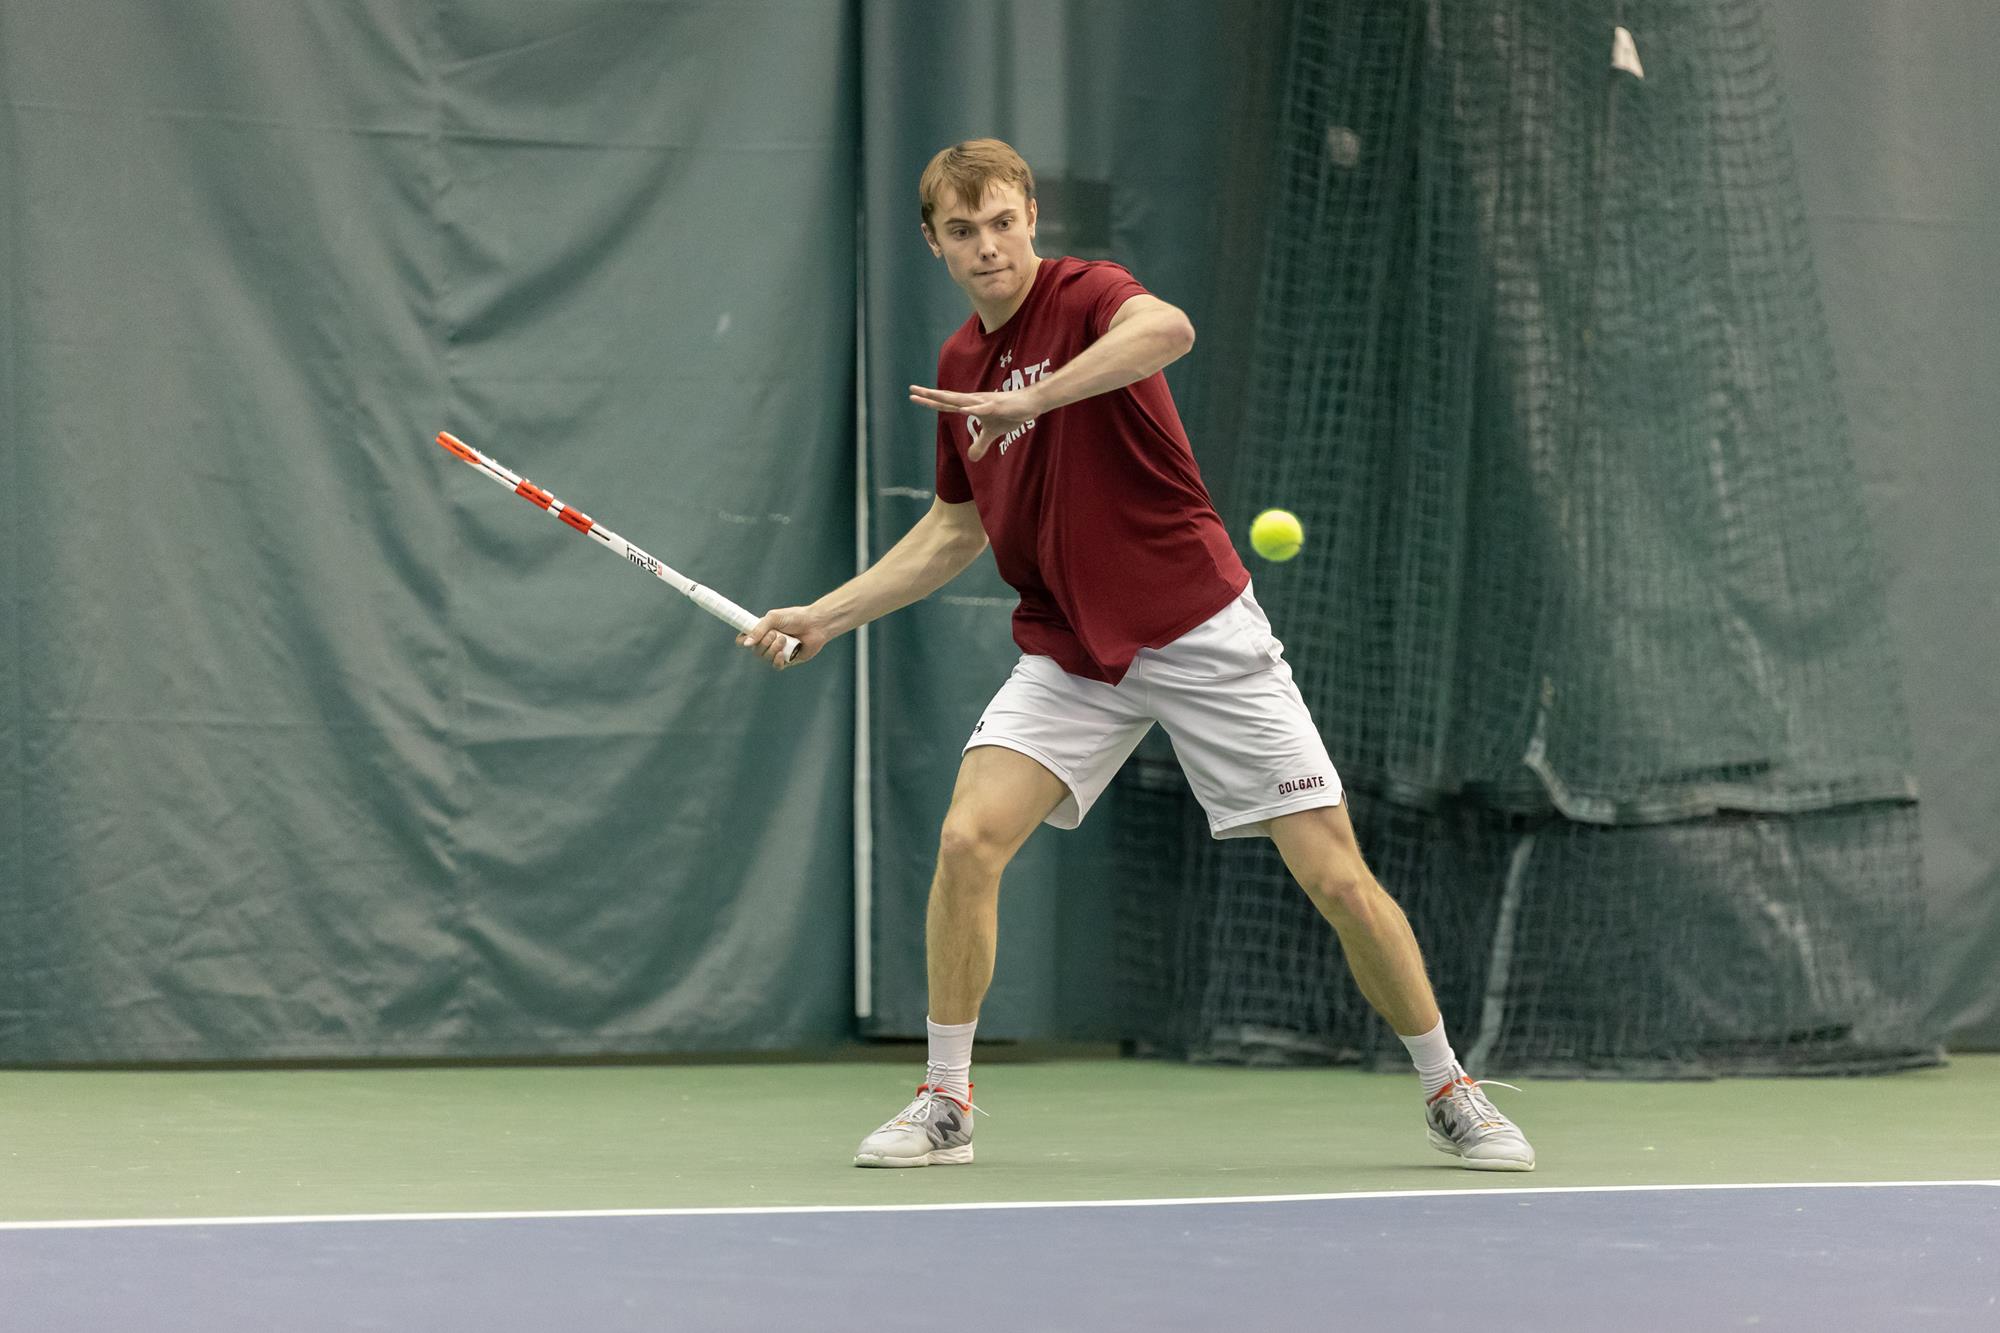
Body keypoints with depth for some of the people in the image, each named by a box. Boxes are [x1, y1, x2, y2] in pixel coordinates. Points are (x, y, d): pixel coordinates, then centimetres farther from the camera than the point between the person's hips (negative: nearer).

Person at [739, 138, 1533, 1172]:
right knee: (968, 838, -16)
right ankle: (945, 1104, -2)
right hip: (1069, 654, 5)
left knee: (1336, 876, -6)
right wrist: (824, 616, 17)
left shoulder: (1084, 295, -12)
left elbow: (1169, 329, -38)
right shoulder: (960, 365, 10)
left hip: (1200, 636, -5)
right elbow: (955, 529, 22)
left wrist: (1029, 400, -44)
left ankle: (1448, 1093, 13)